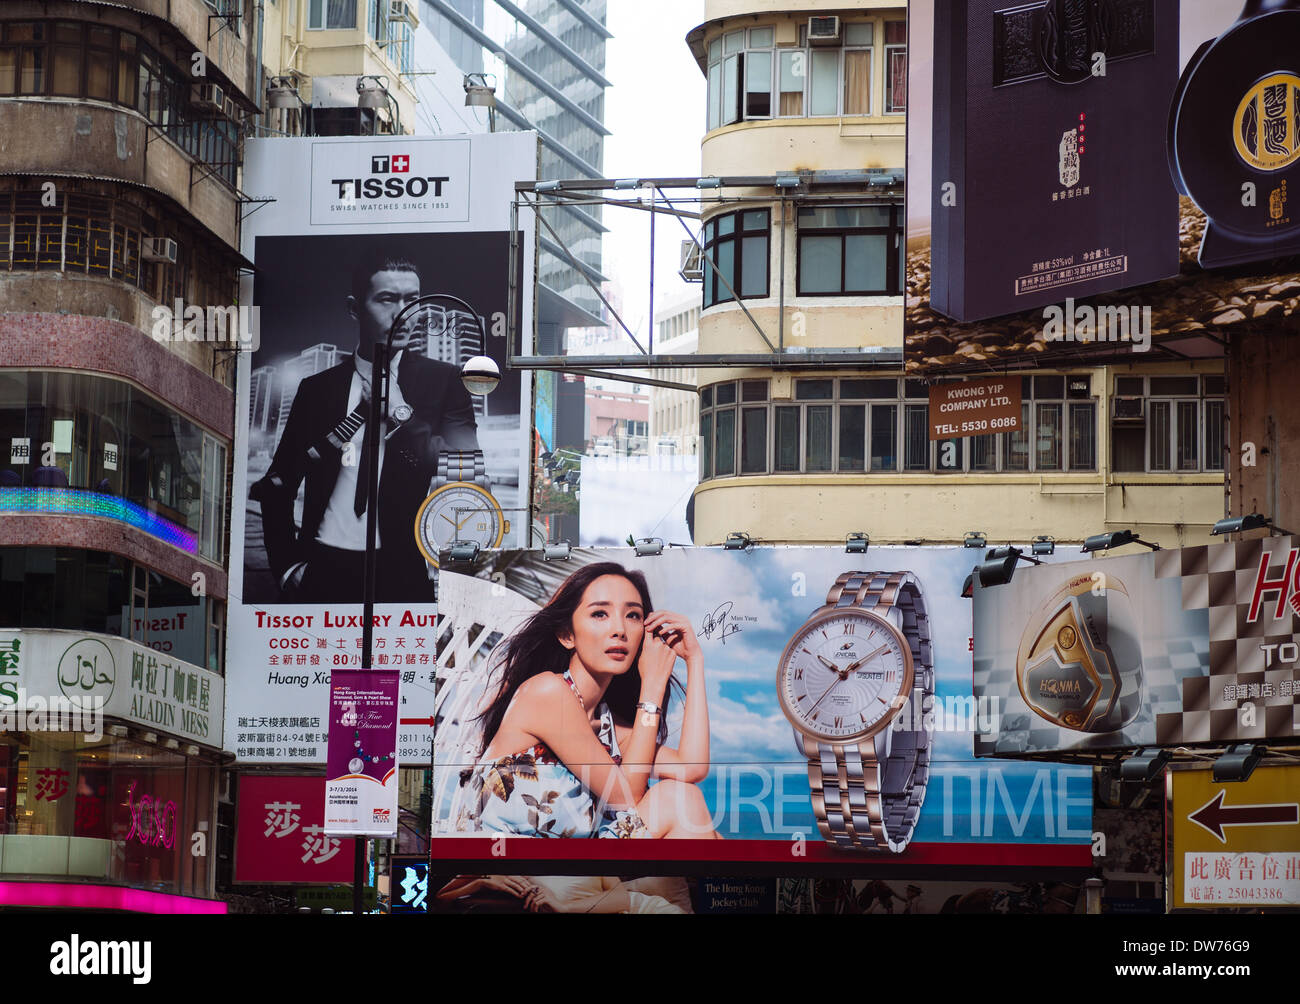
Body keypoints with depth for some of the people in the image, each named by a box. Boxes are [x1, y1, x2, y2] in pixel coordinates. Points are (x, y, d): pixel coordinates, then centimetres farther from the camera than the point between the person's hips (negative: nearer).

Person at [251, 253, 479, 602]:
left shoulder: (441, 381, 4)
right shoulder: (318, 388, 9)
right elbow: (277, 487, 13)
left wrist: (400, 414, -9)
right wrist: (287, 566, 2)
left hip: (401, 576, -1)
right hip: (324, 570, 1)